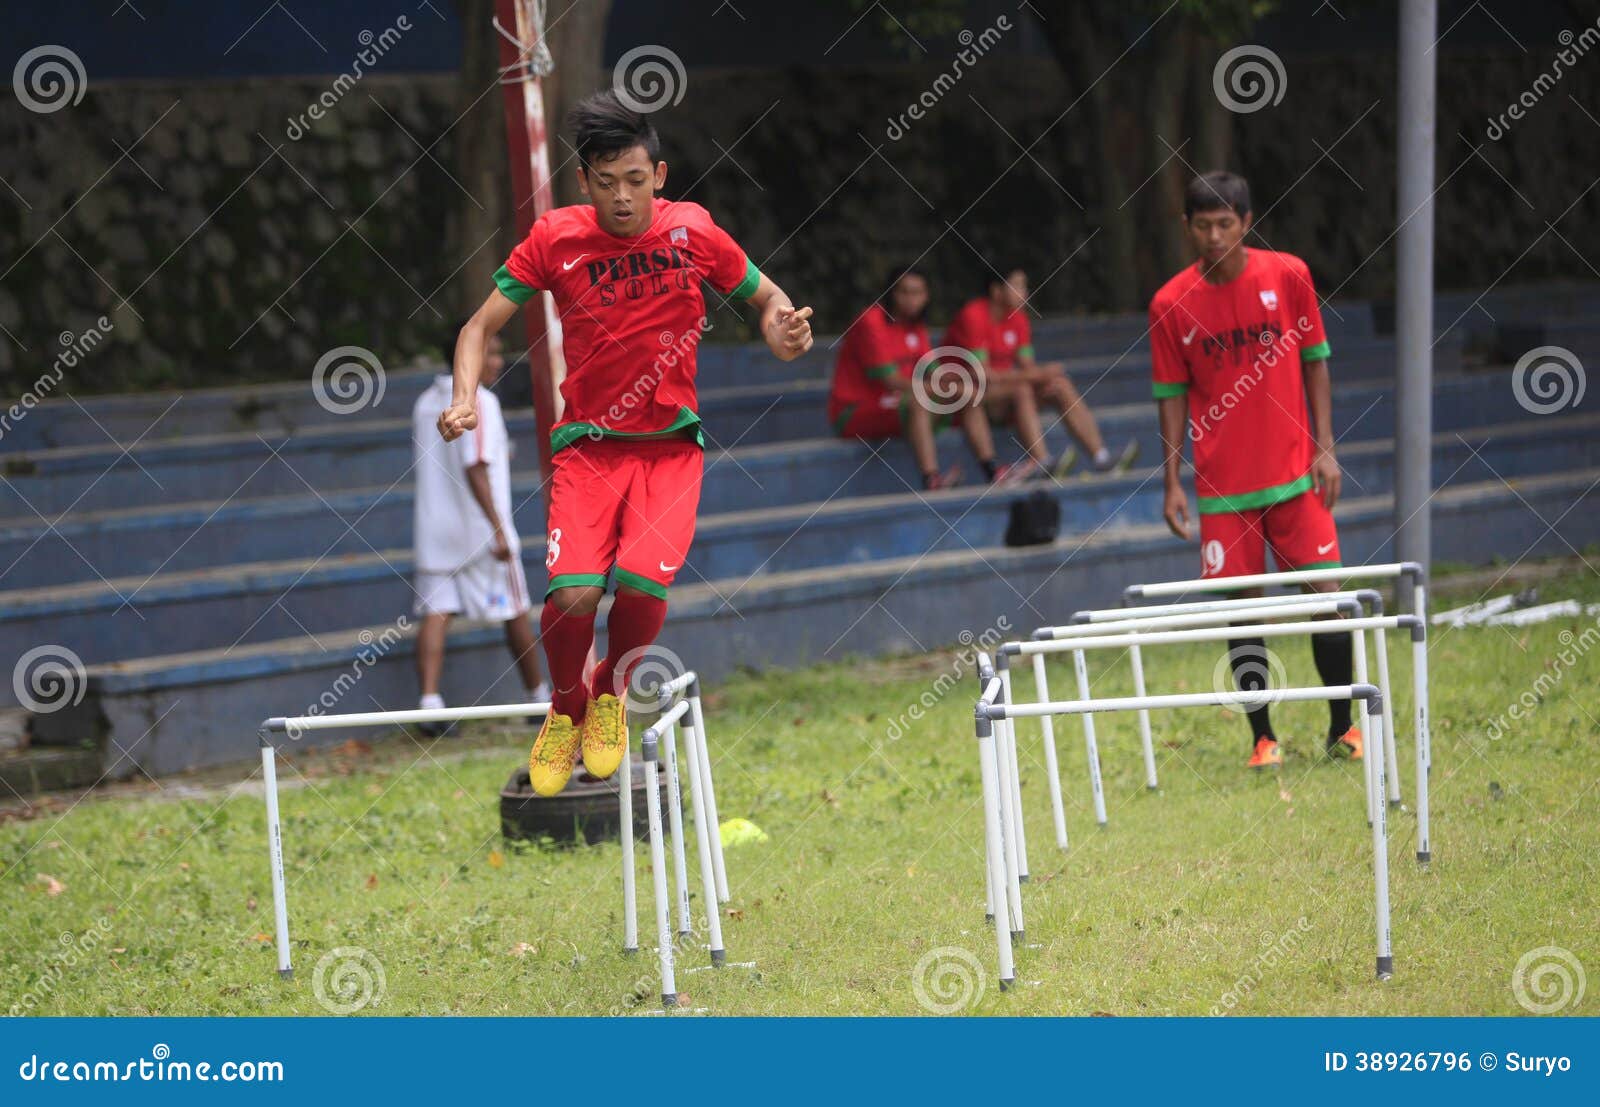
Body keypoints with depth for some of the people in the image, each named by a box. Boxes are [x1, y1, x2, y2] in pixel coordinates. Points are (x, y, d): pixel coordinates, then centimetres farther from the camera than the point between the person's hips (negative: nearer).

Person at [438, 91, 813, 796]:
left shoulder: (693, 233, -5)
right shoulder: (555, 238, -6)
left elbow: (768, 299, 9)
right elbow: (482, 325, 0)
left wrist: (784, 332, -15)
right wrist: (465, 398, -18)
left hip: (670, 443, 0)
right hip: (587, 442, 0)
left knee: (643, 583, -23)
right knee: (573, 592, -21)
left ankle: (611, 694, 11)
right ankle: (566, 710, 12)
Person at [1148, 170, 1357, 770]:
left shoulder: (1288, 276, -2)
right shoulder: (1171, 304, -3)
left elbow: (1315, 362, 5)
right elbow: (1172, 396, 4)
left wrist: (1324, 448, -1)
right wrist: (1172, 481, 0)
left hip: (1294, 473, 0)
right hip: (1222, 484, 0)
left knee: (1327, 593, -3)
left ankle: (1341, 727, 10)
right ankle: (1263, 739, 10)